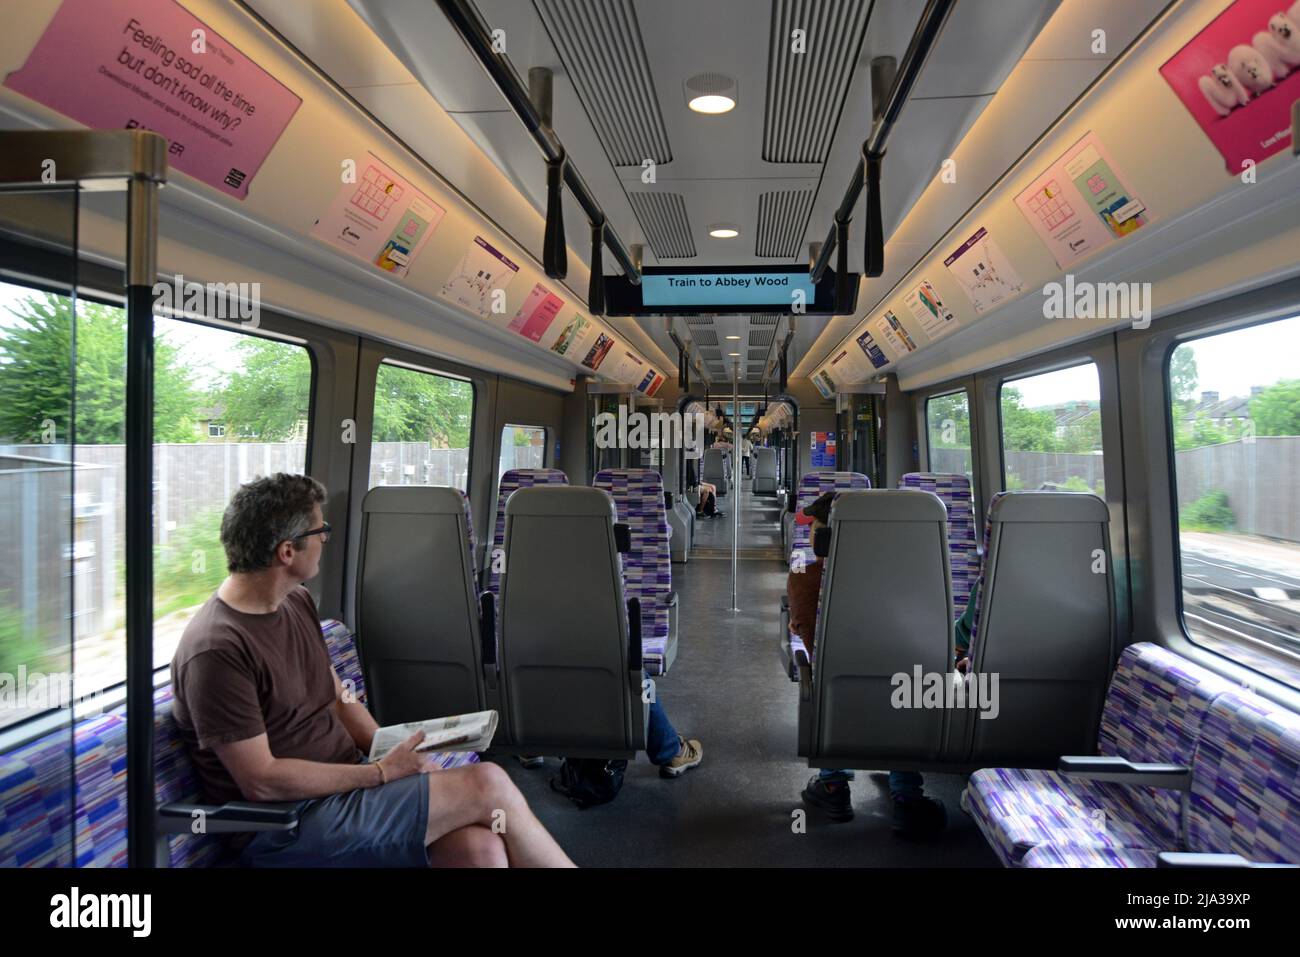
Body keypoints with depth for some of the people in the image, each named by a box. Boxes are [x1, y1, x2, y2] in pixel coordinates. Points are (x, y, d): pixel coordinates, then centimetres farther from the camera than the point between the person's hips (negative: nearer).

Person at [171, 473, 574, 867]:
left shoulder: (297, 601, 9)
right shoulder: (214, 651, -19)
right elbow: (261, 781, -18)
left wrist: (394, 755, -1)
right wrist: (382, 772, -15)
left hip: (350, 776, 7)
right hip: (286, 824, -7)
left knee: (481, 847, -19)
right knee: (488, 785, -19)